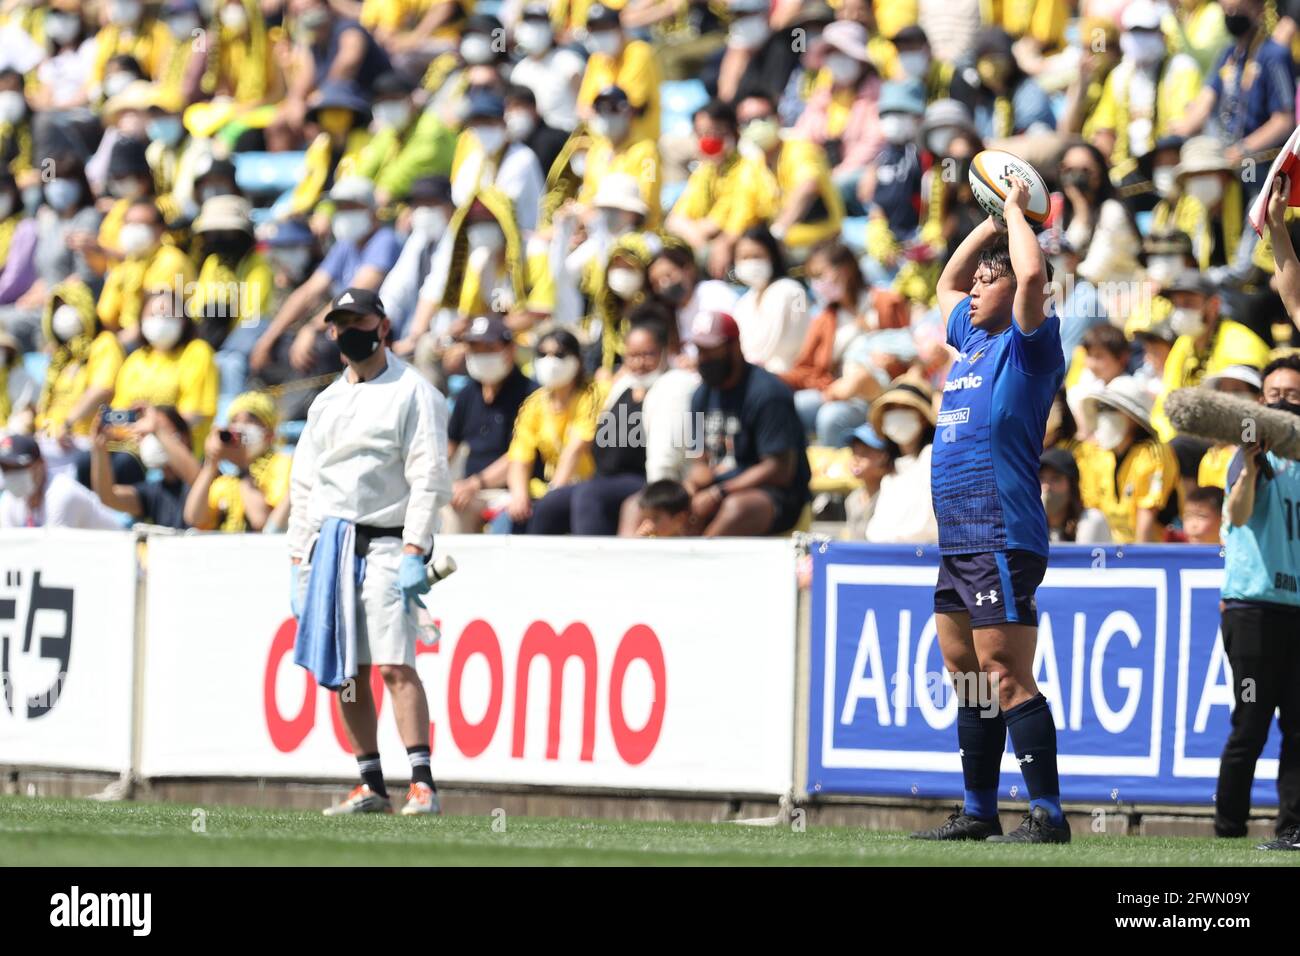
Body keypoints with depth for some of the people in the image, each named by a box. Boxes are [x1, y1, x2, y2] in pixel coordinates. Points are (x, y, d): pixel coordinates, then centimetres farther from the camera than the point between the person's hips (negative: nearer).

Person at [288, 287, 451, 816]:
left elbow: (429, 477, -9)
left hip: (384, 545, -7)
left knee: (395, 665, -17)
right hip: (329, 548, 7)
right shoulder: (326, 404, 20)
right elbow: (303, 487, 22)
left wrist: (412, 552, -19)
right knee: (345, 674, 4)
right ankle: (371, 786, 9)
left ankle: (423, 784, -21)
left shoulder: (412, 392, -1)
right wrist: (299, 563, 14)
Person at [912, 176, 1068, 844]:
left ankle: (1047, 815, -14)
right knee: (967, 678, 11)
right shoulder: (974, 342, 18)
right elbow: (945, 283, 36)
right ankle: (979, 812, 16)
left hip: (1002, 540, -9)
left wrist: (1017, 212, -6)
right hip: (957, 541, 9)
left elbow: (1032, 274, -22)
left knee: (1006, 678, -13)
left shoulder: (1027, 345, -5)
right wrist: (993, 221, 26)